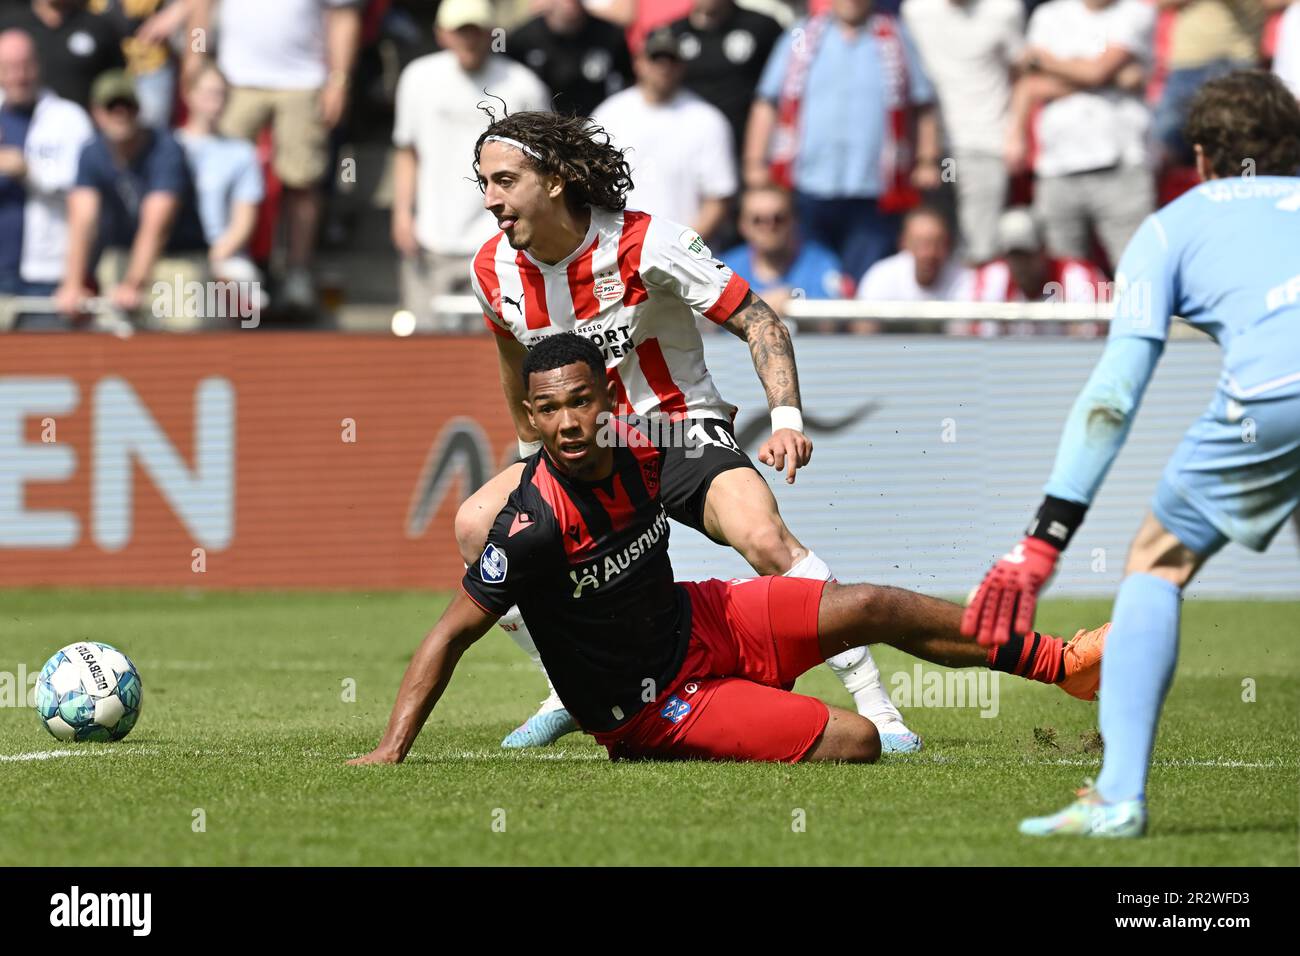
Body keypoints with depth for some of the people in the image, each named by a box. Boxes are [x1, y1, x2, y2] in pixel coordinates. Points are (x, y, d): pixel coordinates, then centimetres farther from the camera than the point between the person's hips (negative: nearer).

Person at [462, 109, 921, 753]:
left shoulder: (645, 243, -21)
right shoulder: (495, 270, -5)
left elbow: (759, 322, -17)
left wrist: (787, 421, -31)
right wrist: (531, 452, 28)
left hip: (683, 432, -6)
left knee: (764, 539, -31)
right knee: (477, 525, -12)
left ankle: (877, 708, -23)